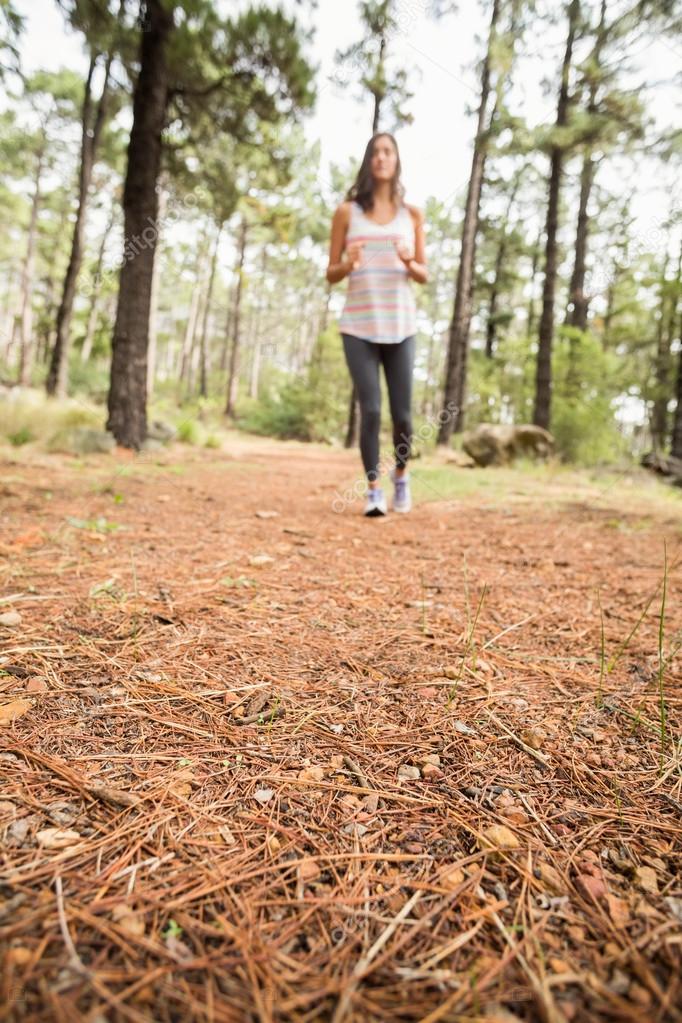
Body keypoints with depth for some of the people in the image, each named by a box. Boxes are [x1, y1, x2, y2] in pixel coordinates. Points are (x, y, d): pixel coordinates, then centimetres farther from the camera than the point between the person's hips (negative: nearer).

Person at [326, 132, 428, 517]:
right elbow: (331, 274, 8)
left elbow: (424, 276, 12)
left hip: (400, 326, 1)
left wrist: (409, 262, -10)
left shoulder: (412, 215, 11)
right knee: (370, 410, -9)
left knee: (402, 413, 1)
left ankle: (401, 475, 28)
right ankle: (374, 489, 4)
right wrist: (347, 264, -14)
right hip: (359, 326, -1)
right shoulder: (347, 212, 7)